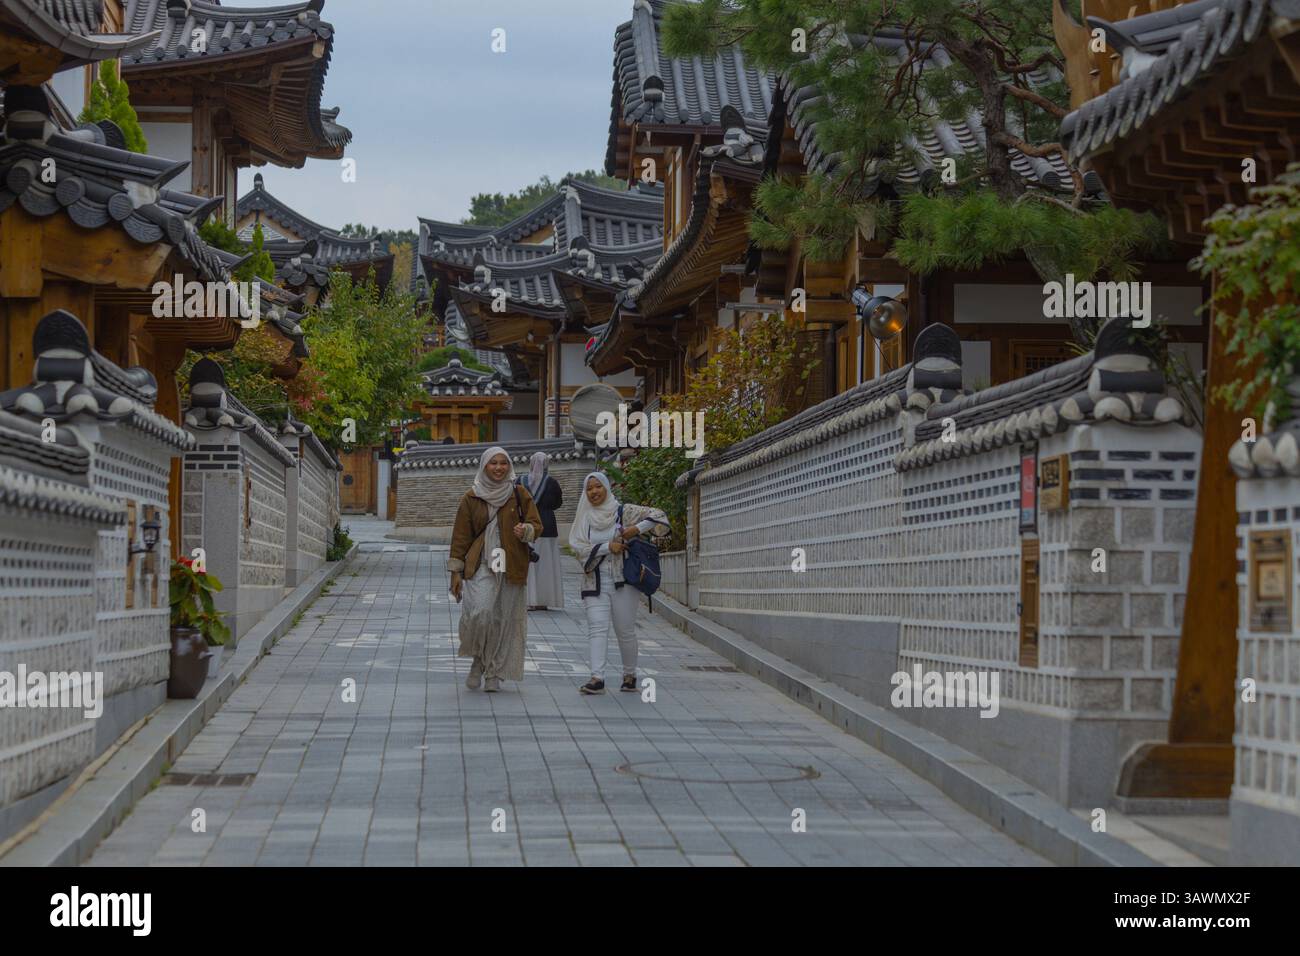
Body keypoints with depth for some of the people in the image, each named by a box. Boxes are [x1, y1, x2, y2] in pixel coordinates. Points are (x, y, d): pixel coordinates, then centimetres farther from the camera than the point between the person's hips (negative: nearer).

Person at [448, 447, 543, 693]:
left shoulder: (520, 495, 7)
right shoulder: (471, 498, 6)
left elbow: (536, 525, 11)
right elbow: (460, 536, 8)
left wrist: (525, 530, -14)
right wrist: (456, 571, 4)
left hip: (511, 568, 1)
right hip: (480, 566, -1)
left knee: (504, 621, 1)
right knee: (479, 612, -20)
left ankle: (494, 674, 13)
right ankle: (478, 661, 4)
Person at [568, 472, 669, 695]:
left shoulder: (624, 512, 2)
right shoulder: (584, 519, 9)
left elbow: (658, 515, -1)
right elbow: (578, 546, -3)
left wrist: (637, 528, -16)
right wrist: (608, 547, -13)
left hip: (623, 581, -2)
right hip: (594, 583, 2)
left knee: (625, 630, 3)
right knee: (597, 628, -12)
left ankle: (630, 674, 21)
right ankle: (597, 678, -19)